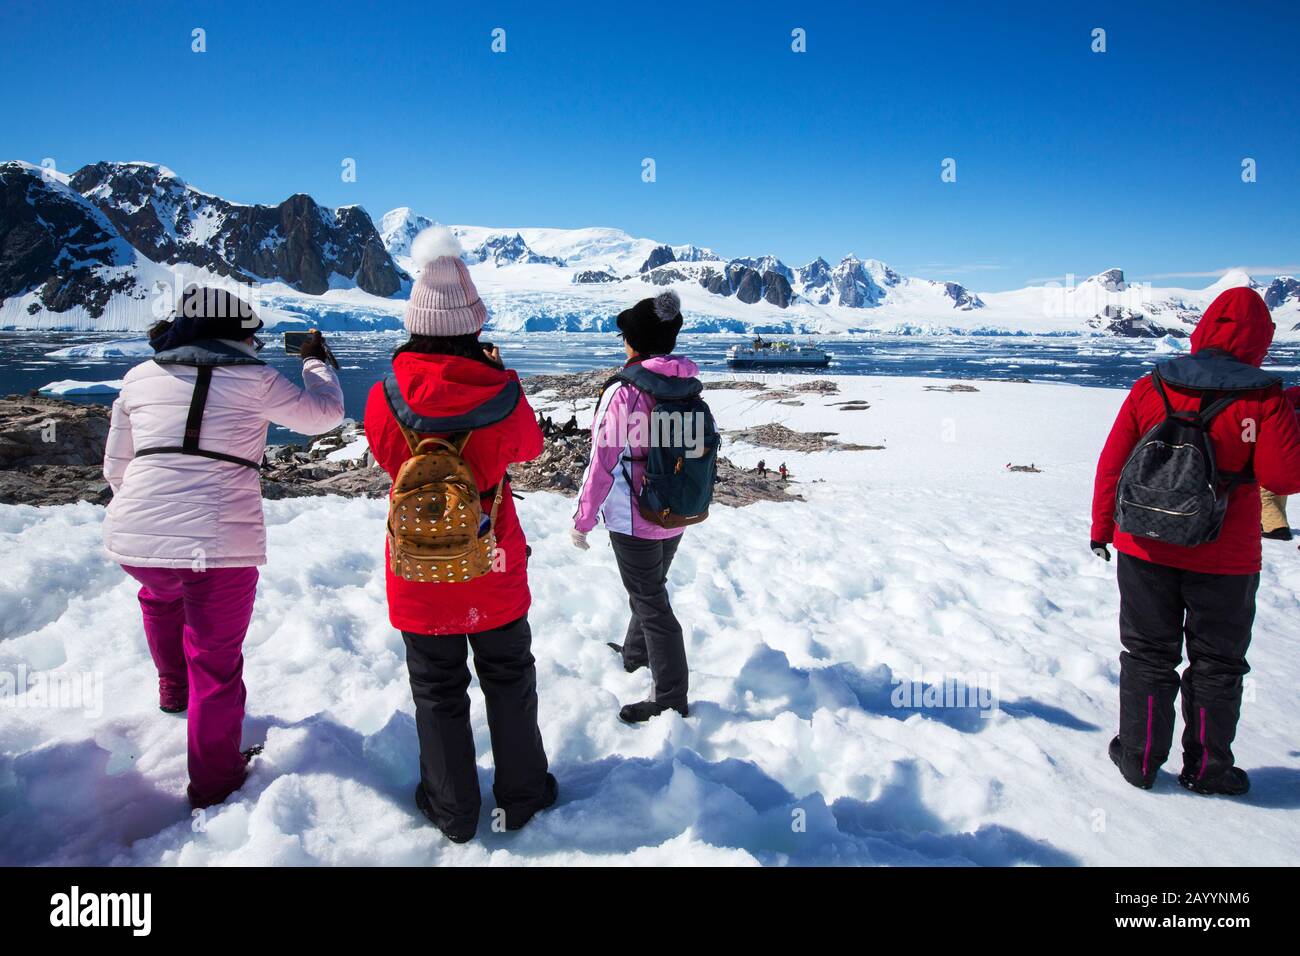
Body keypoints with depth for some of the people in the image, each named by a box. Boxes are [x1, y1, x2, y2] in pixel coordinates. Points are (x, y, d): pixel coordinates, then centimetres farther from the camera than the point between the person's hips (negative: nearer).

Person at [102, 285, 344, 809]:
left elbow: (116, 468, 18)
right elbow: (325, 412, 13)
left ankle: (174, 689, 54)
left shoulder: (140, 377, 10)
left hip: (133, 538, 4)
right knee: (216, 664, 12)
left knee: (161, 594, 39)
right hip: (221, 544, -4)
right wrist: (317, 360, 30)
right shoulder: (254, 379, -1)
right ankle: (214, 784, 25)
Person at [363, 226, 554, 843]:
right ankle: (522, 797, 35)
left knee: (439, 693, 17)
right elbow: (530, 447, 3)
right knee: (510, 683, 20)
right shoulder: (503, 395, -18)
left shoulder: (384, 401, -18)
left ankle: (454, 813, 32)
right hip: (496, 571, 0)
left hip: (421, 578, 0)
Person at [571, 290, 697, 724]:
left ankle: (670, 700, 15)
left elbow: (603, 463, -20)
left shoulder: (625, 392, -21)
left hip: (634, 519, -7)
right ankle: (635, 654, 50)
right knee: (652, 587, 26)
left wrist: (582, 520, -9)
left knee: (650, 603, 4)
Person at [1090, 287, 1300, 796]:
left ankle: (1139, 758, 23)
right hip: (1225, 560, -2)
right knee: (1216, 664, 15)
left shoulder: (1151, 388, -6)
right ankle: (1206, 768, 26)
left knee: (1147, 655, 15)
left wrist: (1102, 527, 8)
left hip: (1146, 550, 2)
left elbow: (1112, 462, -4)